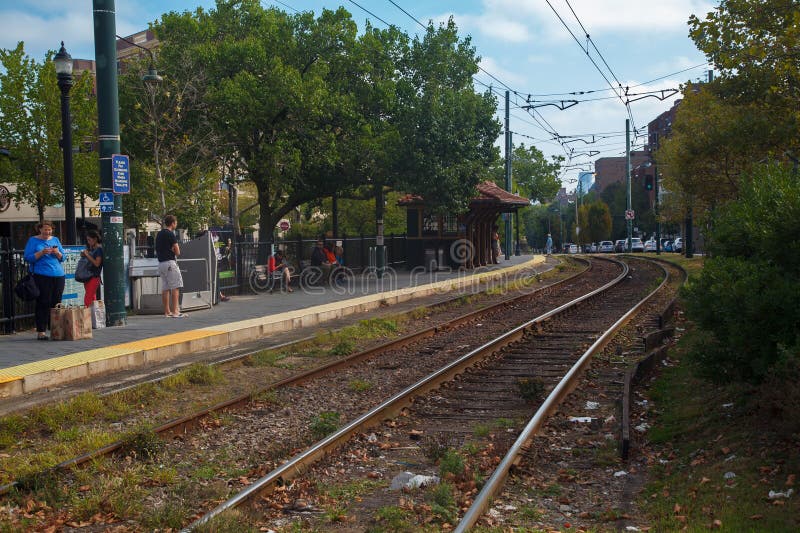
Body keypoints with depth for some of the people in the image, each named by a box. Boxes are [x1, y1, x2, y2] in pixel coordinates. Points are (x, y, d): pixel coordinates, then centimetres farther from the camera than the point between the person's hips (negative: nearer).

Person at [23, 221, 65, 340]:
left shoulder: (55, 240, 17)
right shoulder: (33, 241, 6)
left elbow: (62, 258, 15)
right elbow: (28, 257, -3)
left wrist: (57, 253, -6)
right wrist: (41, 253, -15)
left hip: (58, 275, 4)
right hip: (42, 276, -4)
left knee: (56, 303, 3)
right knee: (43, 303, -9)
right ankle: (41, 331, -6)